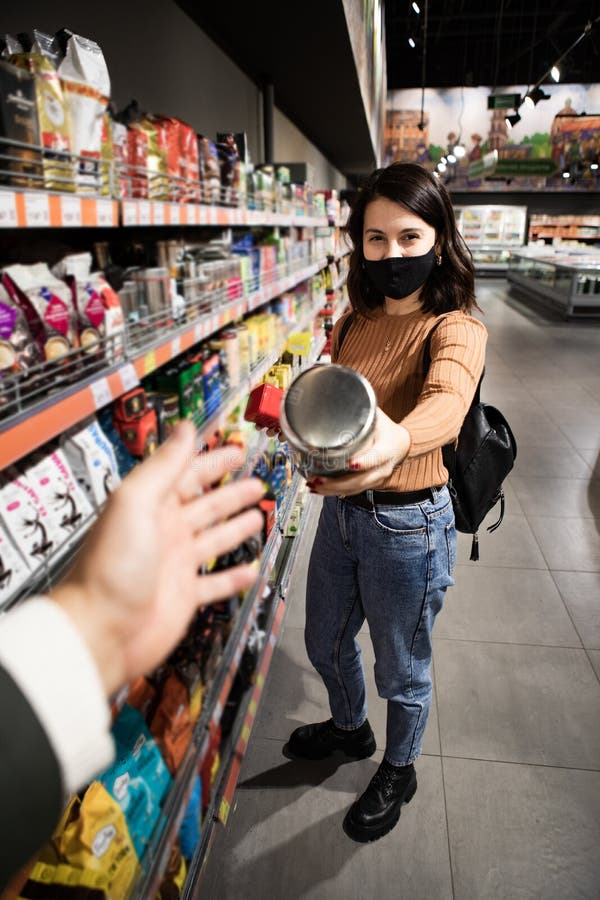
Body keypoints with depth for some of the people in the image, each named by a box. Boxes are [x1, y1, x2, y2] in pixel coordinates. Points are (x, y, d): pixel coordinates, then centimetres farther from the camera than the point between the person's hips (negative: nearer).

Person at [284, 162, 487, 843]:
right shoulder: (354, 322, 3)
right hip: (340, 508, 7)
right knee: (325, 644, 26)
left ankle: (398, 770, 50)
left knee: (401, 669, 17)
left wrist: (396, 440, -61)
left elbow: (447, 401, -40)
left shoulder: (456, 330, -17)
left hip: (409, 524, -6)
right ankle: (350, 727, 59)